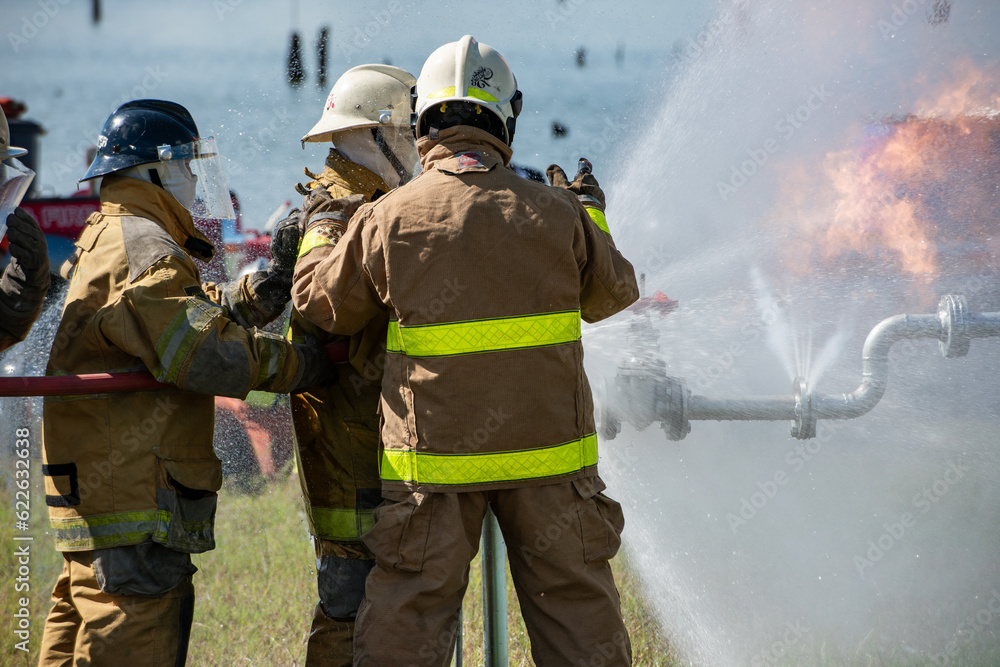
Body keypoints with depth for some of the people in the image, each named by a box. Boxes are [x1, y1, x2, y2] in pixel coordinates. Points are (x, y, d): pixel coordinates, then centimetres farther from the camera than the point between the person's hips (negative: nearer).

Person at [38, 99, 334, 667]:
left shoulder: (111, 242, 22)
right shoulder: (142, 248, -14)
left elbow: (209, 316, 19)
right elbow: (205, 352, -25)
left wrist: (269, 282, 5)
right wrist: (302, 365, -16)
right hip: (135, 512, -11)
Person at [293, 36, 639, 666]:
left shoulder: (386, 218, -6)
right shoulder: (554, 214, -3)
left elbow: (321, 302, 9)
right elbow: (612, 294, 14)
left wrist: (319, 230, 28)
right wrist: (592, 217, 31)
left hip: (434, 455, -1)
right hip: (547, 450, 1)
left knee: (408, 616, 5)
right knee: (576, 609, 11)